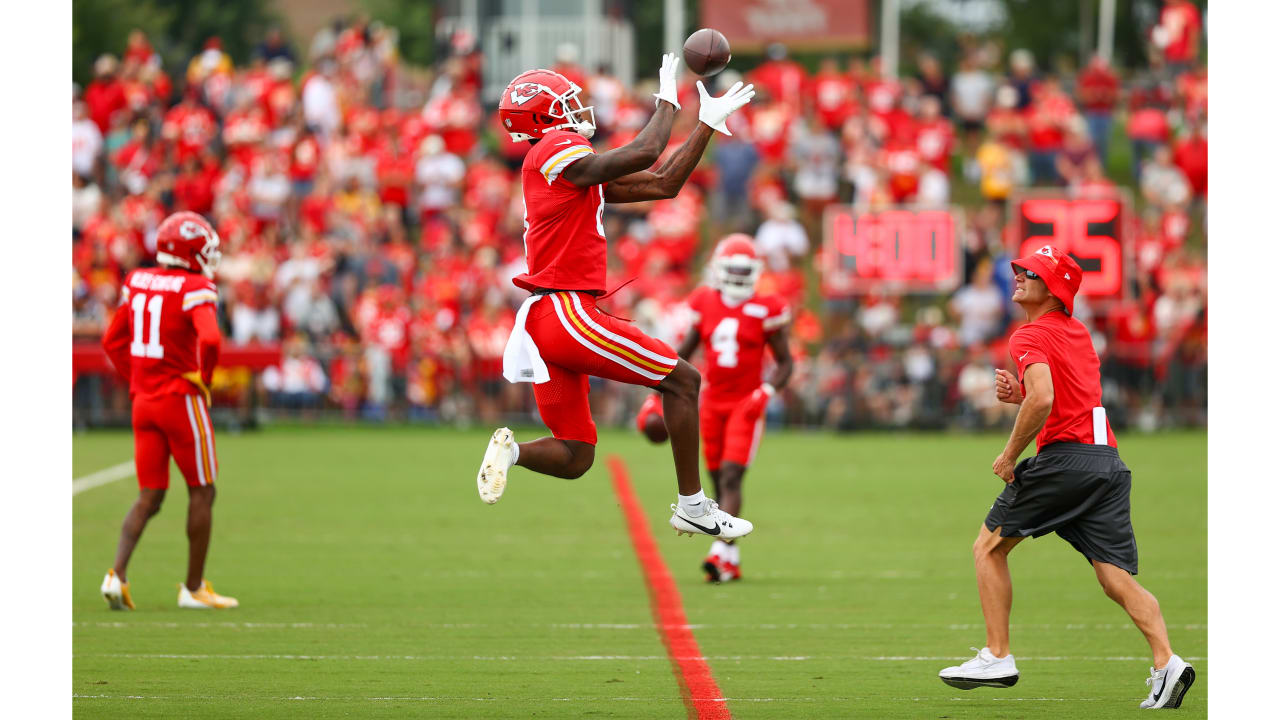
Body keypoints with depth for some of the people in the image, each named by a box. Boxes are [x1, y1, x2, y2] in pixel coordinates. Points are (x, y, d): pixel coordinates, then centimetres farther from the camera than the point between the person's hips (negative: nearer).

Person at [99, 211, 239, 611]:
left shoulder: (137, 282, 7)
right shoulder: (196, 290, -14)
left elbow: (113, 341, 14)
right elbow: (210, 339, -29)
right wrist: (203, 381, -12)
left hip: (144, 399, 6)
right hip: (182, 401, -6)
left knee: (149, 498, 10)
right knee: (201, 493, 8)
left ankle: (117, 574, -7)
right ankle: (193, 587, 12)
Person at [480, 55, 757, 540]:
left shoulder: (584, 172, 21)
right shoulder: (556, 152, -7)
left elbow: (663, 184, 23)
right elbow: (643, 155, -19)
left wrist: (708, 123, 25)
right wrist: (667, 101, -3)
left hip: (541, 319, 10)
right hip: (566, 311, -10)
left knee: (574, 458, 11)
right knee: (681, 380, 3)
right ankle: (692, 506, 5)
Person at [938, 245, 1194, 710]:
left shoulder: (1030, 337, -5)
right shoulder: (1079, 334, 23)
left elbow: (1044, 399, -21)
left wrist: (1010, 455, -10)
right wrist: (1019, 396, 18)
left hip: (1064, 458, -8)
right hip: (1109, 462, 8)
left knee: (989, 547, 8)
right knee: (1118, 580, 0)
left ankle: (997, 656, 5)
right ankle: (1166, 661, -19)